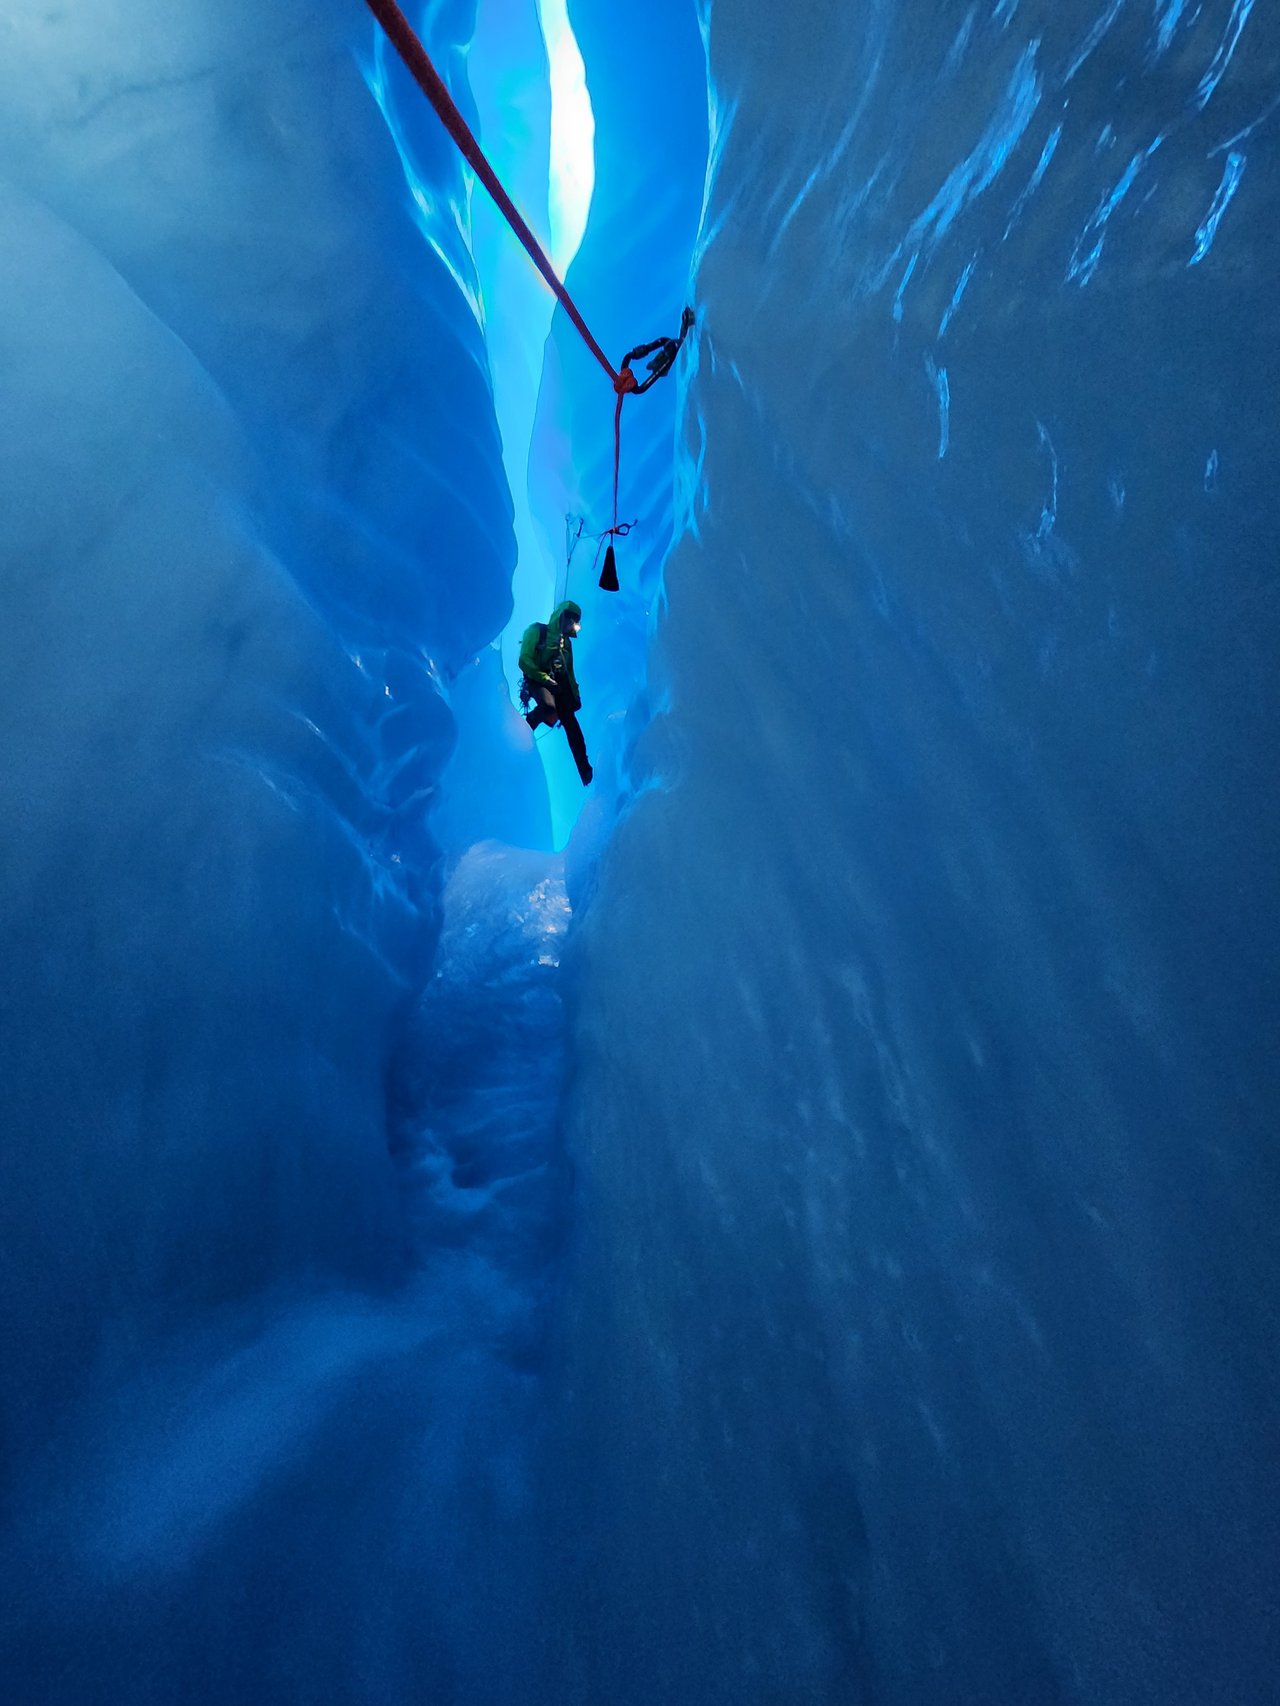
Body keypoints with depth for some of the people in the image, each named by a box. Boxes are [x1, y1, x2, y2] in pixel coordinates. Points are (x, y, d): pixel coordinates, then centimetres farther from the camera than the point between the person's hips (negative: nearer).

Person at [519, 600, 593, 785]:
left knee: (571, 722, -8)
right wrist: (545, 679, -15)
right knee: (548, 705, -37)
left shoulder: (566, 641, 22)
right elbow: (525, 662, -9)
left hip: (559, 683, 6)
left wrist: (575, 694, 13)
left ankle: (585, 770, -7)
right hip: (538, 681, -6)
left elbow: (570, 672, 24)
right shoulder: (537, 631, 1)